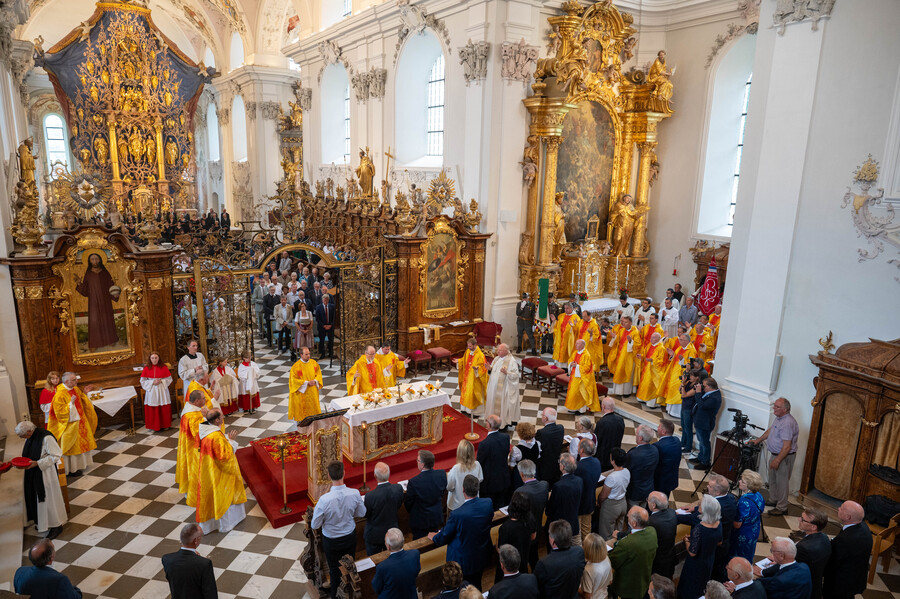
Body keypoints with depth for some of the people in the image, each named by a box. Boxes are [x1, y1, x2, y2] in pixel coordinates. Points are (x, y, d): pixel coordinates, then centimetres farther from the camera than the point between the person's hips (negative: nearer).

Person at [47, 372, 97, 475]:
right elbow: (60, 412, -24)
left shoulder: (75, 389, 1)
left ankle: (81, 462, 32)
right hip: (69, 425, -8)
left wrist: (84, 393, 0)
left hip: (79, 421, 8)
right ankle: (72, 468, 13)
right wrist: (71, 404, -33)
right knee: (72, 446, 1)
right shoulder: (60, 394, -23)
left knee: (81, 442, 18)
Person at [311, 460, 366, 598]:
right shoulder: (355, 494, -25)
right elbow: (362, 513, -6)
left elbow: (315, 525, -19)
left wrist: (315, 512, 0)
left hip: (331, 541, -3)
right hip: (350, 537, 3)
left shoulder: (324, 500, -34)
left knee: (334, 570, 21)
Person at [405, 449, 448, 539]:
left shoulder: (414, 482, -32)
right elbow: (442, 493, 0)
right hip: (437, 517, 5)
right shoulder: (442, 474, -18)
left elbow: (408, 503, -16)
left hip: (420, 521, -4)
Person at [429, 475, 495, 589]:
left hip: (462, 560, -4)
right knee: (476, 586, 28)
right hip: (481, 558, 4)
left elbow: (444, 537, -17)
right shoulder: (488, 503, -21)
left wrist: (434, 537, 7)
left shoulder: (457, 514, -34)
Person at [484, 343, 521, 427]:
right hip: (494, 387, 7)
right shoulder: (497, 359, 6)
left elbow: (516, 375, -19)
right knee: (494, 403, 15)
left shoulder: (512, 361, -16)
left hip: (505, 389, -7)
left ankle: (504, 422, 16)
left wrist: (506, 372, -34)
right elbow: (493, 370, 17)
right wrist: (489, 369, -5)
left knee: (503, 404, 2)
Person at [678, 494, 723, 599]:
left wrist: (686, 540, -11)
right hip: (710, 562, 6)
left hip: (696, 566, -6)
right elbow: (719, 542, 3)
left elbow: (692, 553, -29)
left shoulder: (699, 529, -39)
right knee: (703, 583, 33)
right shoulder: (719, 523, -17)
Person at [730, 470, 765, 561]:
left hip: (742, 537, -8)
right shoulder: (759, 496, -8)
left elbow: (737, 525, -26)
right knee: (747, 559, 27)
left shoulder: (744, 502, -34)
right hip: (754, 534, 8)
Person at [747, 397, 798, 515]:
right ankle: (773, 499, 36)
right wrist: (758, 440, 23)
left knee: (782, 481, -1)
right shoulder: (778, 418, 5)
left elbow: (787, 446, -28)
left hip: (784, 457, -10)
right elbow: (770, 430, 22)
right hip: (775, 454, 10)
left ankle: (782, 508, 8)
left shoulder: (788, 423, -27)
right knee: (772, 478, 21)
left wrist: (777, 460, -27)